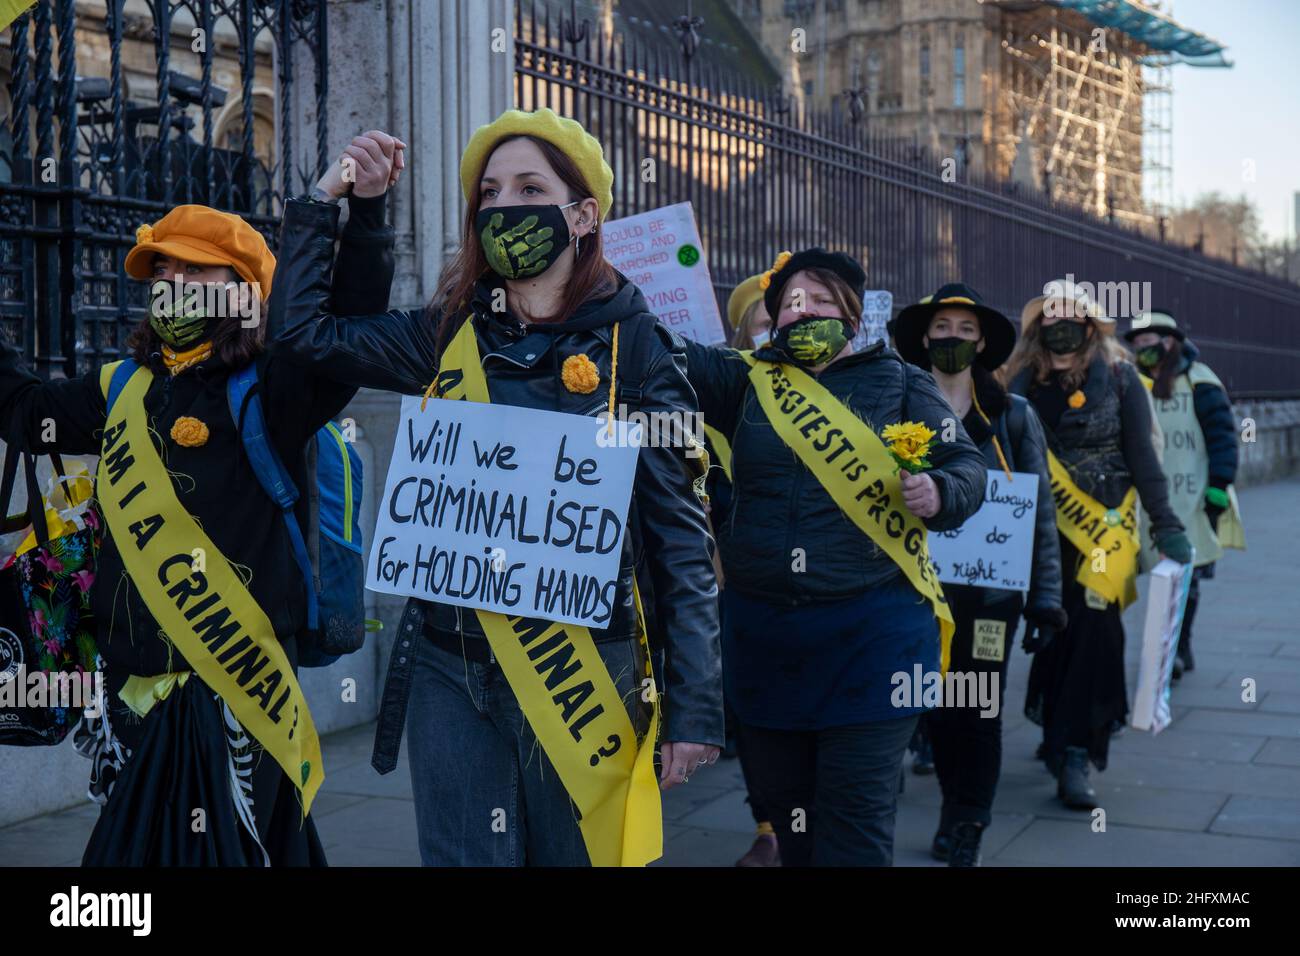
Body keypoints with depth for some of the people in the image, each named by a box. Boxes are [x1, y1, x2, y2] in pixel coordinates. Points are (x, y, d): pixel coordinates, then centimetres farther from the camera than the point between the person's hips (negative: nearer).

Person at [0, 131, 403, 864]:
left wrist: (366, 210, -36)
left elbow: (348, 327, -25)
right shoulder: (123, 390, 12)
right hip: (135, 687, 7)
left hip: (228, 689, -7)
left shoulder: (267, 392, -9)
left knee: (223, 846, -2)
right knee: (134, 845, 18)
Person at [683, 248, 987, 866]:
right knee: (785, 808, 14)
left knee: (855, 818, -2)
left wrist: (938, 493, -18)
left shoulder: (899, 383, 6)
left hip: (873, 634, -3)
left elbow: (967, 464, 3)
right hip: (762, 634, 3)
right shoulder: (747, 380, 10)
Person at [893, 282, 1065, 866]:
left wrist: (1046, 597, -3)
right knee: (934, 708, 8)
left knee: (979, 712, 4)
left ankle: (966, 834, 20)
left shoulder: (1013, 416, 2)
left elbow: (1040, 512, 2)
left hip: (990, 586, -1)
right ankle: (957, 813, 30)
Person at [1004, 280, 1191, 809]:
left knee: (1093, 628, -9)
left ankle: (1074, 754, -5)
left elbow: (1141, 454, 0)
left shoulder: (1119, 377, -1)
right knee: (1056, 626, 6)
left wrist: (1165, 523, -2)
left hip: (1105, 523, -2)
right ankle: (1063, 735, 26)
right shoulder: (1025, 382, 2)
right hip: (1047, 526, 2)